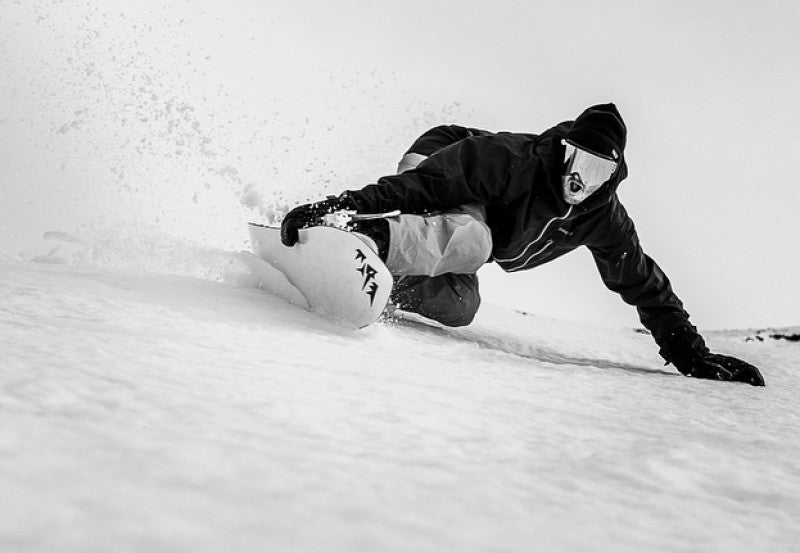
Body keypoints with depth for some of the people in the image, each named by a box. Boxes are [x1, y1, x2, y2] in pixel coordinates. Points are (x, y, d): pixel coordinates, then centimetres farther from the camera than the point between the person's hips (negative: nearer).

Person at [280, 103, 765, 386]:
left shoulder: (604, 218, -11)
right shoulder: (518, 158, -32)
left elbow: (643, 283, -2)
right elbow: (432, 179, -38)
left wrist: (692, 353, -3)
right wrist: (351, 202, -48)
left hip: (465, 223, 8)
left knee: (458, 306, -16)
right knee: (470, 242, -40)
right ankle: (370, 236, -41)